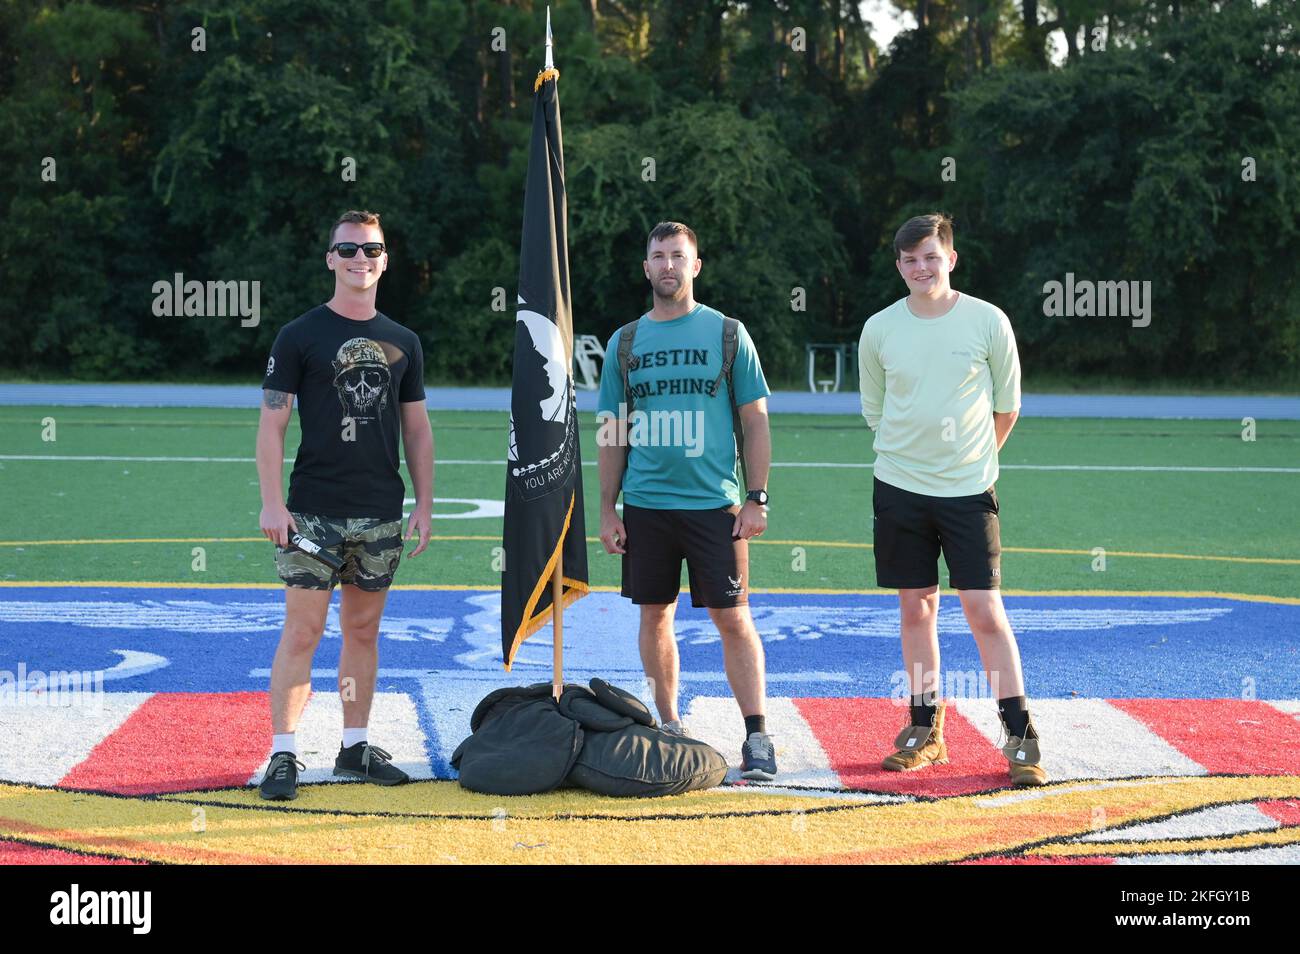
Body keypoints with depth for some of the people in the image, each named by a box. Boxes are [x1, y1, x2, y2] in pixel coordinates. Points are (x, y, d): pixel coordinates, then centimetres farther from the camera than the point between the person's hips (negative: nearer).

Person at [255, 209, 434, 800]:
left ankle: (356, 749, 18)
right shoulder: (299, 336, -1)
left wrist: (424, 504, 9)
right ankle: (283, 754, -1)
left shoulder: (402, 343, 11)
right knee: (302, 630, -6)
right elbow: (272, 424, -3)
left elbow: (417, 429, 16)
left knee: (364, 630, 9)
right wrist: (271, 503, -11)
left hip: (380, 516, 4)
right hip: (313, 512, -4)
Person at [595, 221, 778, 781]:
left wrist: (757, 499, -5)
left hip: (714, 504, -3)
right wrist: (607, 509, 5)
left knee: (733, 619, -4)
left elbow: (755, 420, 2)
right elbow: (612, 434, 11)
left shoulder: (727, 333, 3)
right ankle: (669, 727, 20)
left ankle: (757, 739, -1)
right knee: (655, 616, 8)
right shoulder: (625, 342, 9)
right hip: (645, 505, 3)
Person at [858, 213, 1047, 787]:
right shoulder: (879, 330, 1)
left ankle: (1020, 736, 0)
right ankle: (925, 729, 17)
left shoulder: (988, 322, -5)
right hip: (899, 487, 2)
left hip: (968, 489, -2)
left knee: (985, 610, -7)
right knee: (916, 609, 7)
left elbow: (1006, 405, 7)